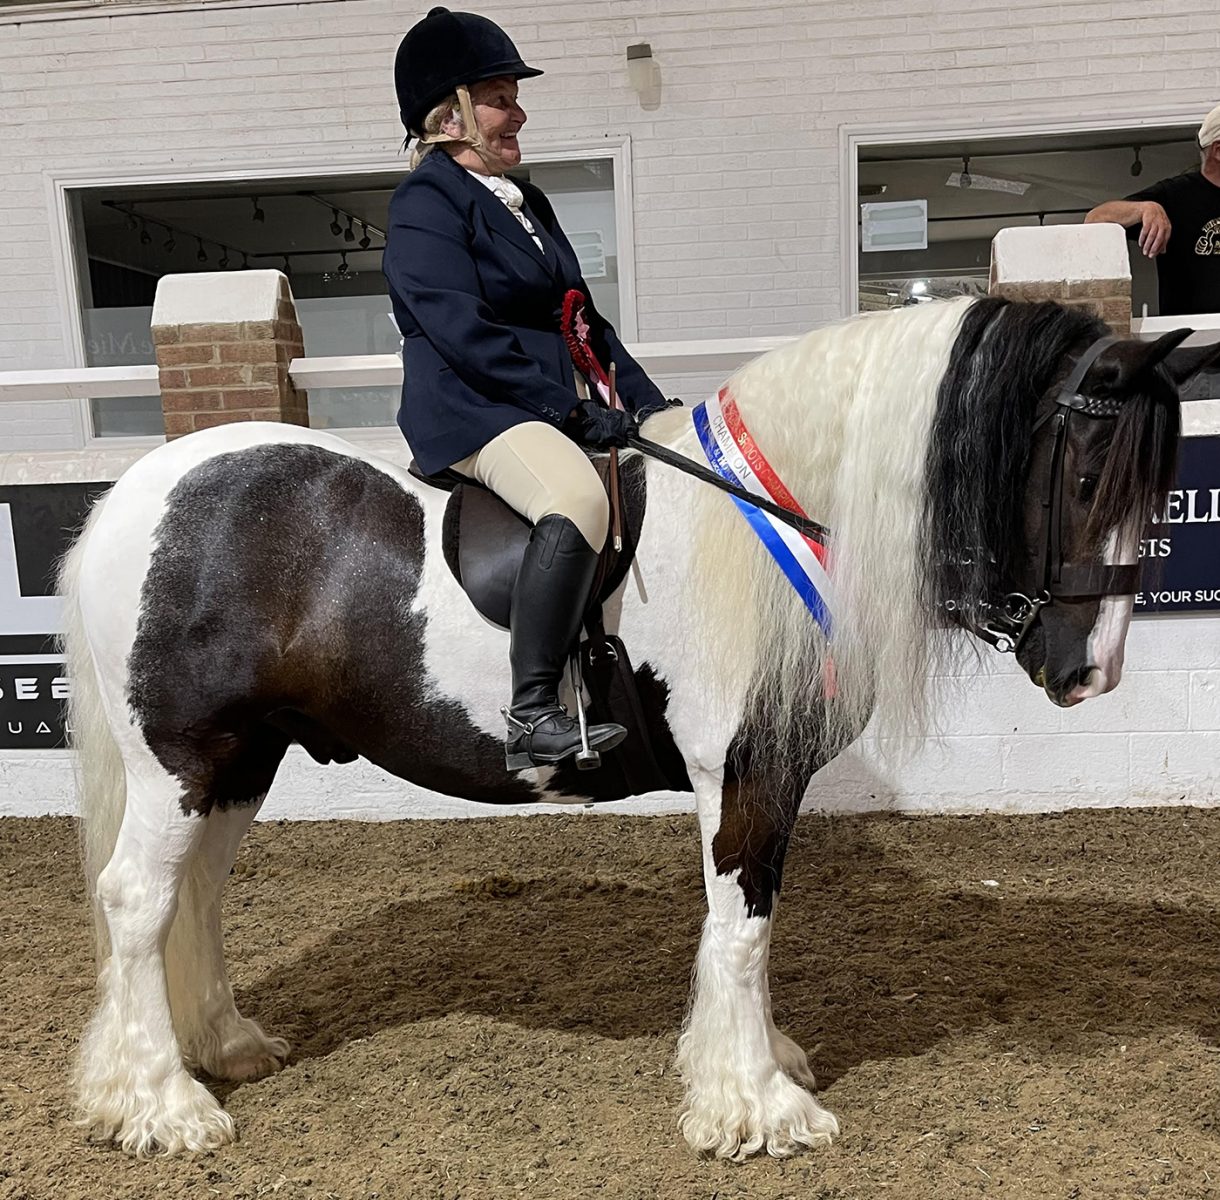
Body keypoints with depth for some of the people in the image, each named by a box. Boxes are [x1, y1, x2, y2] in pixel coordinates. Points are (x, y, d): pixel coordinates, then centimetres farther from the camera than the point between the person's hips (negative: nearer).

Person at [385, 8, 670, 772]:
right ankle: (532, 716, -32)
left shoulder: (526, 202, 22)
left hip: (551, 408, 9)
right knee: (578, 499, -36)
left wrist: (645, 397, 8)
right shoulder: (425, 204, -4)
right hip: (469, 409, -9)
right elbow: (463, 335, -17)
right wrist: (571, 409, -20)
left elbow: (582, 316, 21)